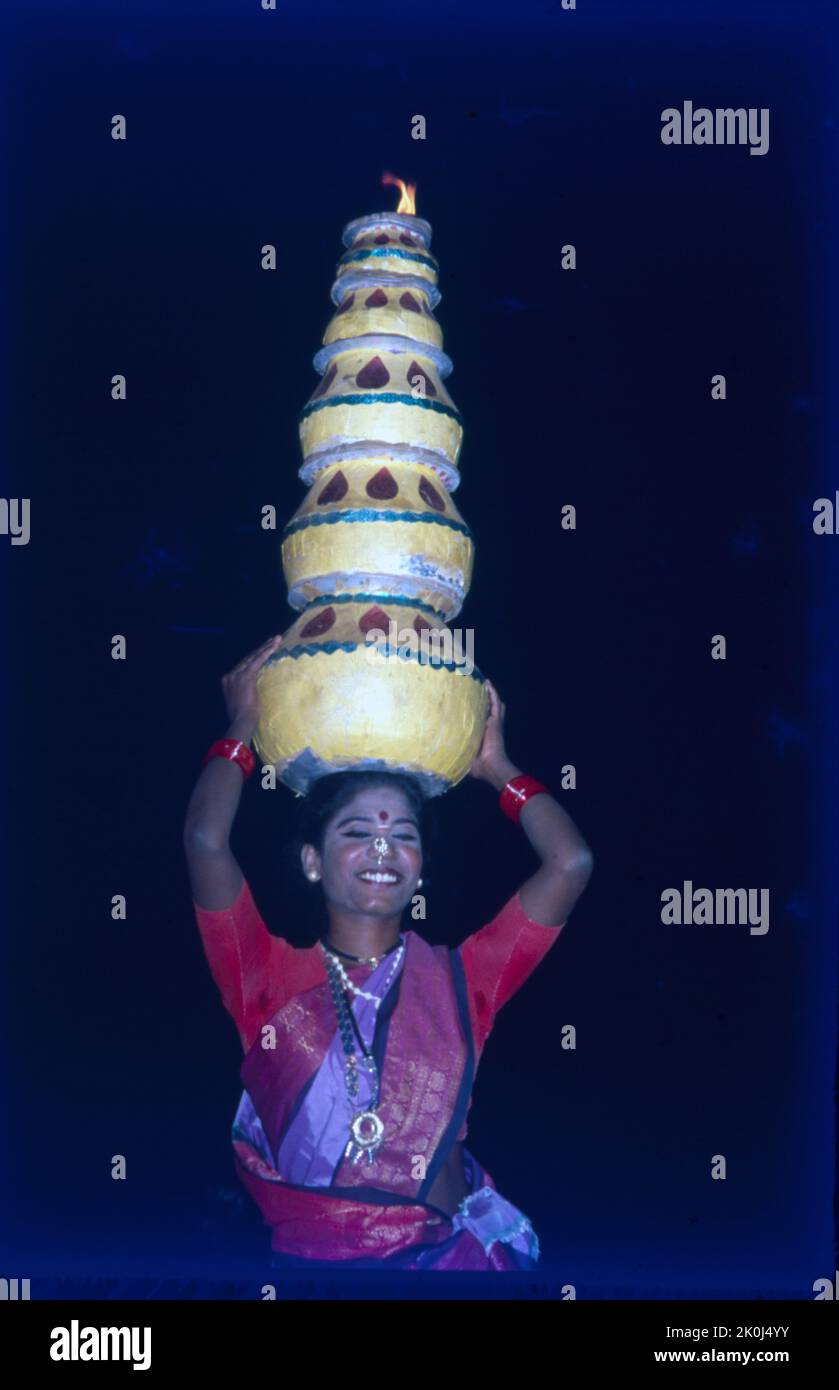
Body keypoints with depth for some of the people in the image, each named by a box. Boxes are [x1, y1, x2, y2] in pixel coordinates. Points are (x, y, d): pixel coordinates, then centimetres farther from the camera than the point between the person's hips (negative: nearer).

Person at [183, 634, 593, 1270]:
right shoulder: (270, 978, 6)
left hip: (446, 1255, 1)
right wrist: (243, 730, 9)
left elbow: (571, 863, 4)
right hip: (300, 1256, -1)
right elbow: (206, 840, -5)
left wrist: (497, 768, 16)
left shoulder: (459, 981, 10)